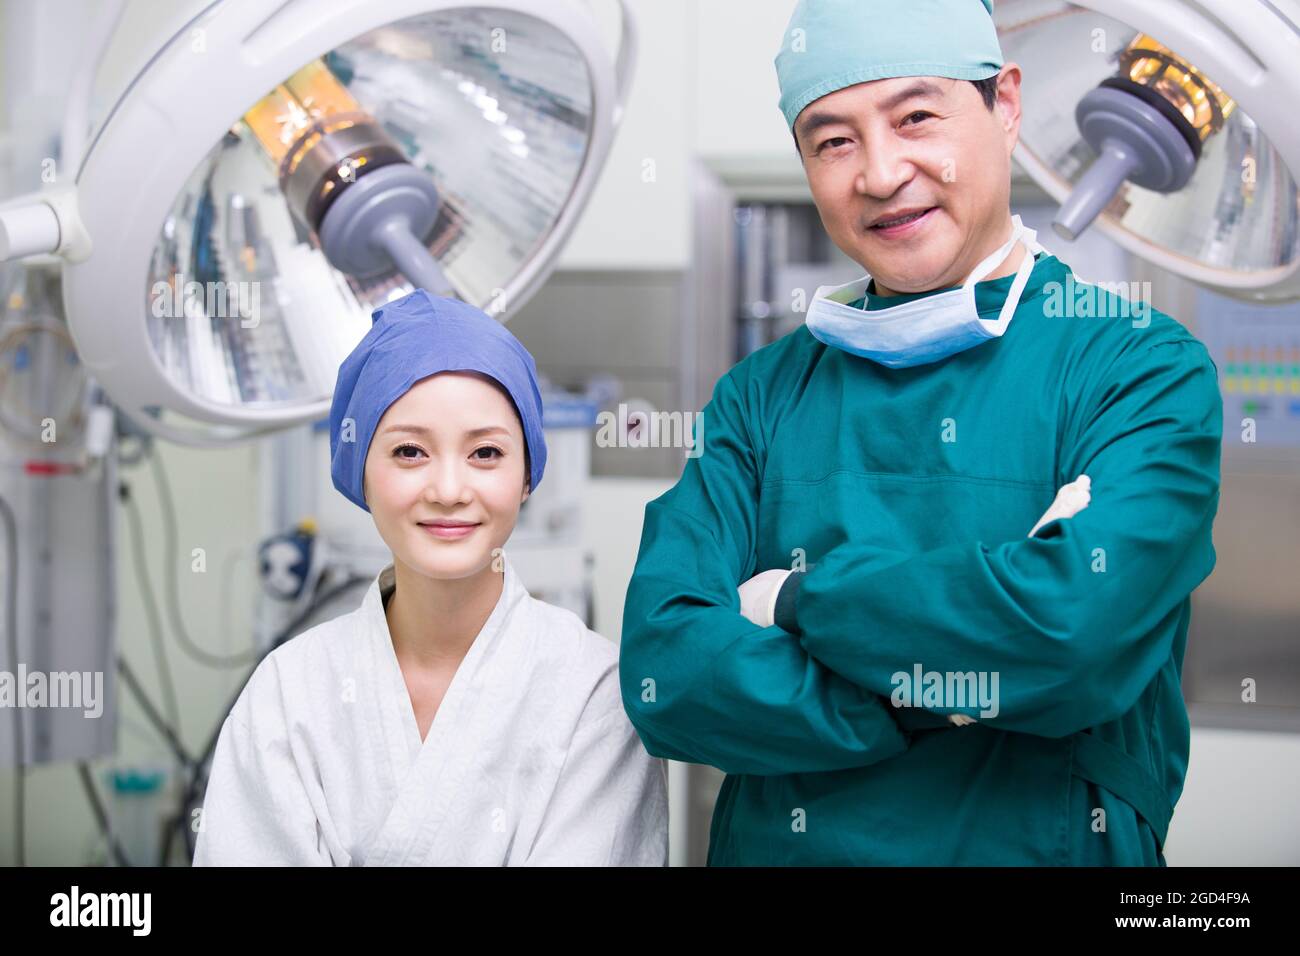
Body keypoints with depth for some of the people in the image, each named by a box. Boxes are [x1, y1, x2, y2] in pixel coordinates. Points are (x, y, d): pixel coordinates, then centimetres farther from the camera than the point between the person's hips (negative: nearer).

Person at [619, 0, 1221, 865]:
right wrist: (960, 687, -22)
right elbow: (664, 673, -12)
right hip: (774, 844, 3)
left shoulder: (1144, 366, -9)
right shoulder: (762, 395, -1)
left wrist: (803, 599, -13)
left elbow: (1079, 625, -25)